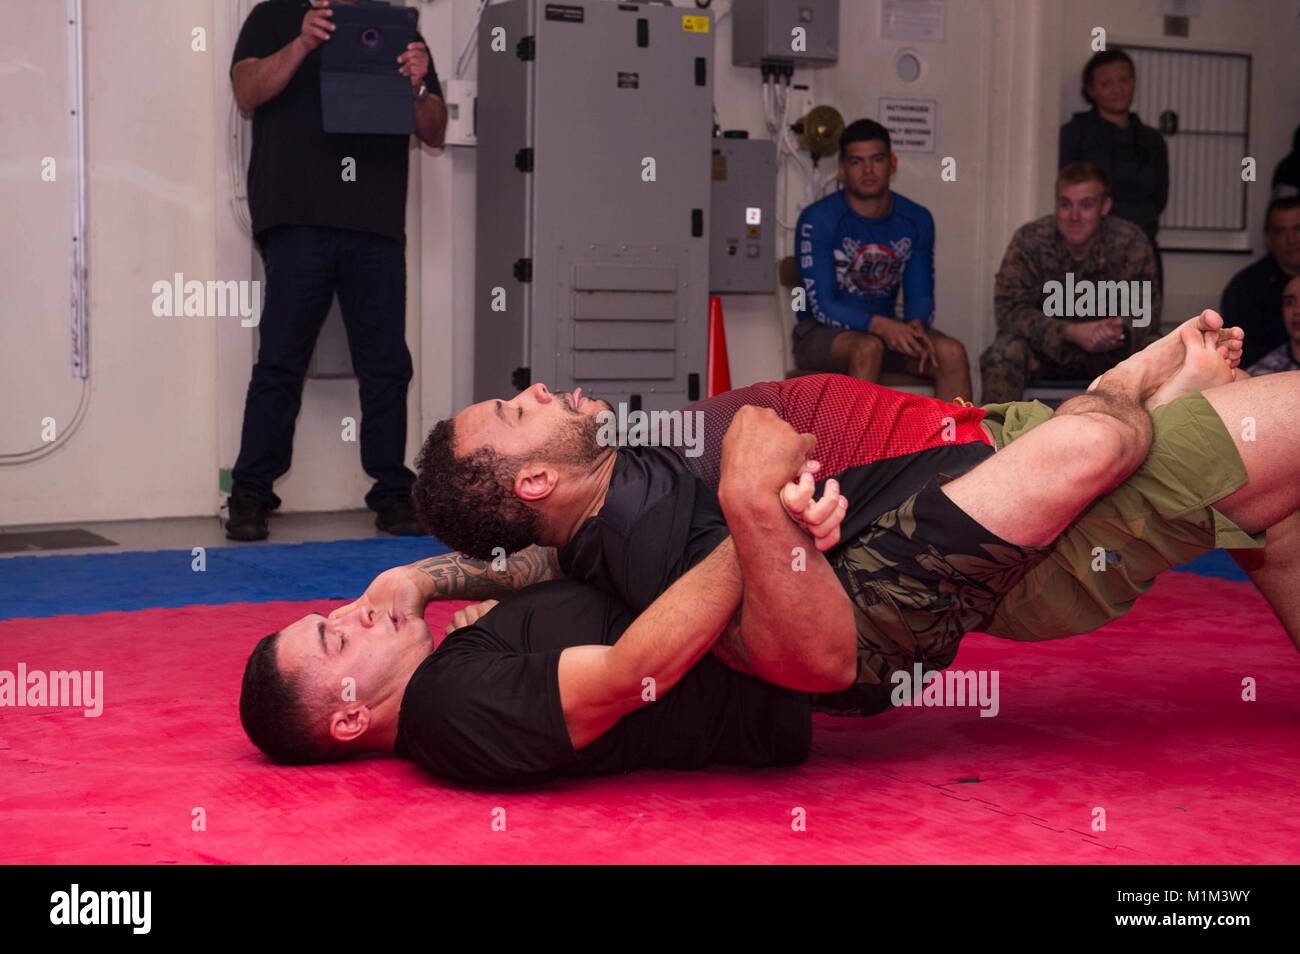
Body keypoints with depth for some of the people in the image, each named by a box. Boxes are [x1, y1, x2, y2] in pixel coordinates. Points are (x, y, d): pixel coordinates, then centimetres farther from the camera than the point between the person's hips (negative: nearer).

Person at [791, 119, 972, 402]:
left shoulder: (917, 220, 4)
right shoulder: (817, 220, -12)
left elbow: (921, 296, 5)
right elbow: (821, 306, -16)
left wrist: (916, 326, -20)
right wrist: (879, 325, -32)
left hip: (887, 330, 5)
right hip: (822, 334, -4)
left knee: (952, 353, -23)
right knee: (867, 348, -38)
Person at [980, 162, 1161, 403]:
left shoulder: (1131, 243, -11)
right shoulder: (1029, 240, -14)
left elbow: (1146, 314, -12)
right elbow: (1009, 309, -20)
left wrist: (1121, 330, -37)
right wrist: (1072, 332, -33)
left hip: (1111, 353, 1)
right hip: (1046, 352, -1)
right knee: (1006, 350, -31)